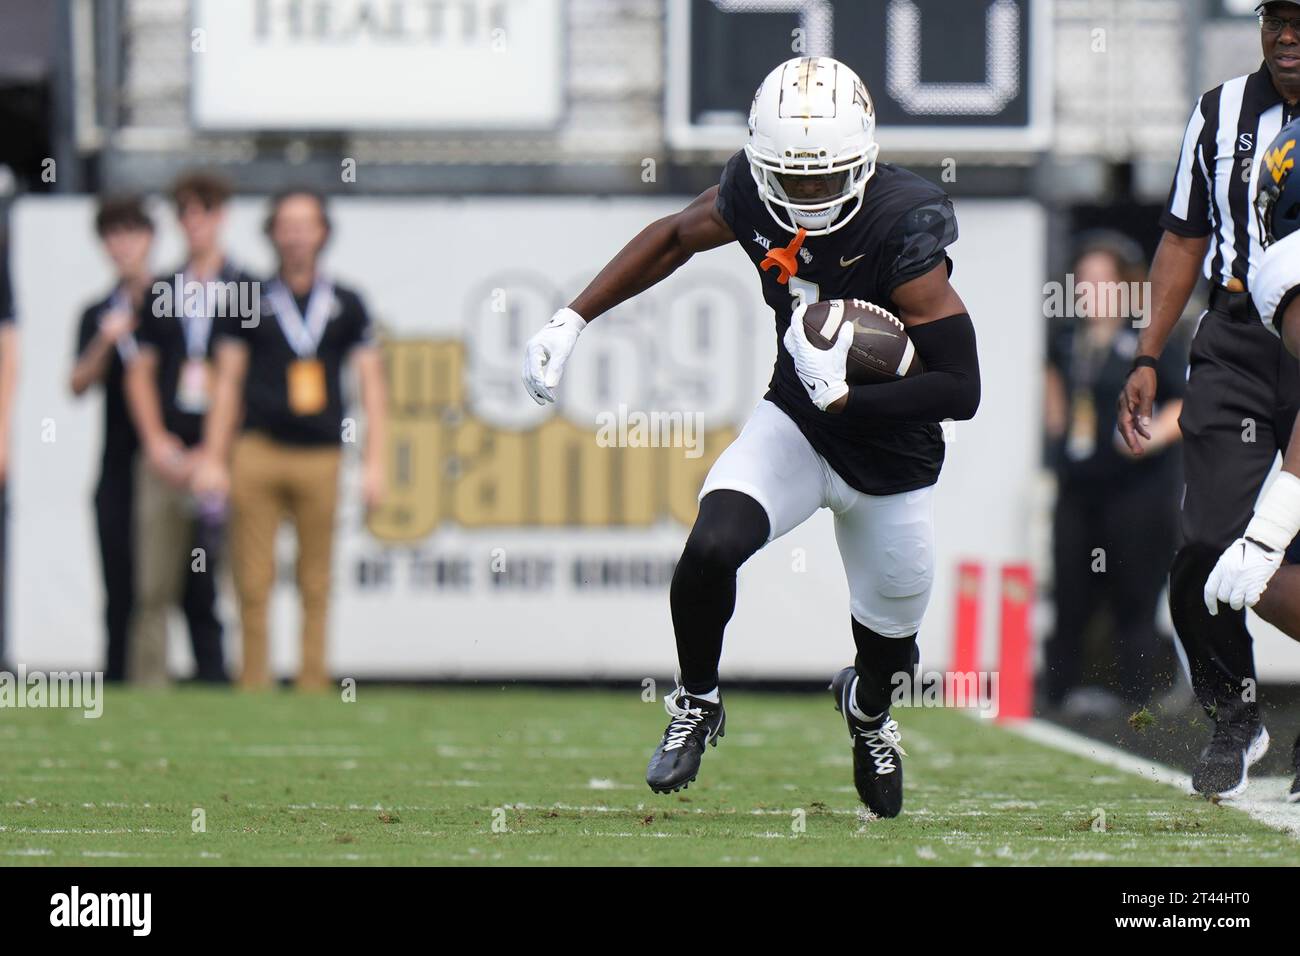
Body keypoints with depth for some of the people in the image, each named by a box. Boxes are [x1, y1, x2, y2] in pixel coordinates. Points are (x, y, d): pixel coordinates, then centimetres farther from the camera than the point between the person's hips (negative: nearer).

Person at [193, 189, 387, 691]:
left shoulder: (347, 305, 10)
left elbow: (371, 383, 10)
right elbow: (227, 381, 10)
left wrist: (374, 464, 2)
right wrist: (213, 458, 3)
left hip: (320, 457, 1)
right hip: (258, 452, 0)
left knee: (316, 587, 0)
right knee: (252, 580, -5)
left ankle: (313, 689, 4)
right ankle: (254, 685, 0)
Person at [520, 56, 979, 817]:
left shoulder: (903, 229, -31)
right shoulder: (754, 194, -16)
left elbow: (961, 391, -29)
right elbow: (676, 238, 7)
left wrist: (847, 395, -32)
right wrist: (572, 321, 4)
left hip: (890, 462, -2)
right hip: (795, 426, 2)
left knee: (890, 640, 16)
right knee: (712, 548, -24)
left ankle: (867, 711, 55)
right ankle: (698, 704, 5)